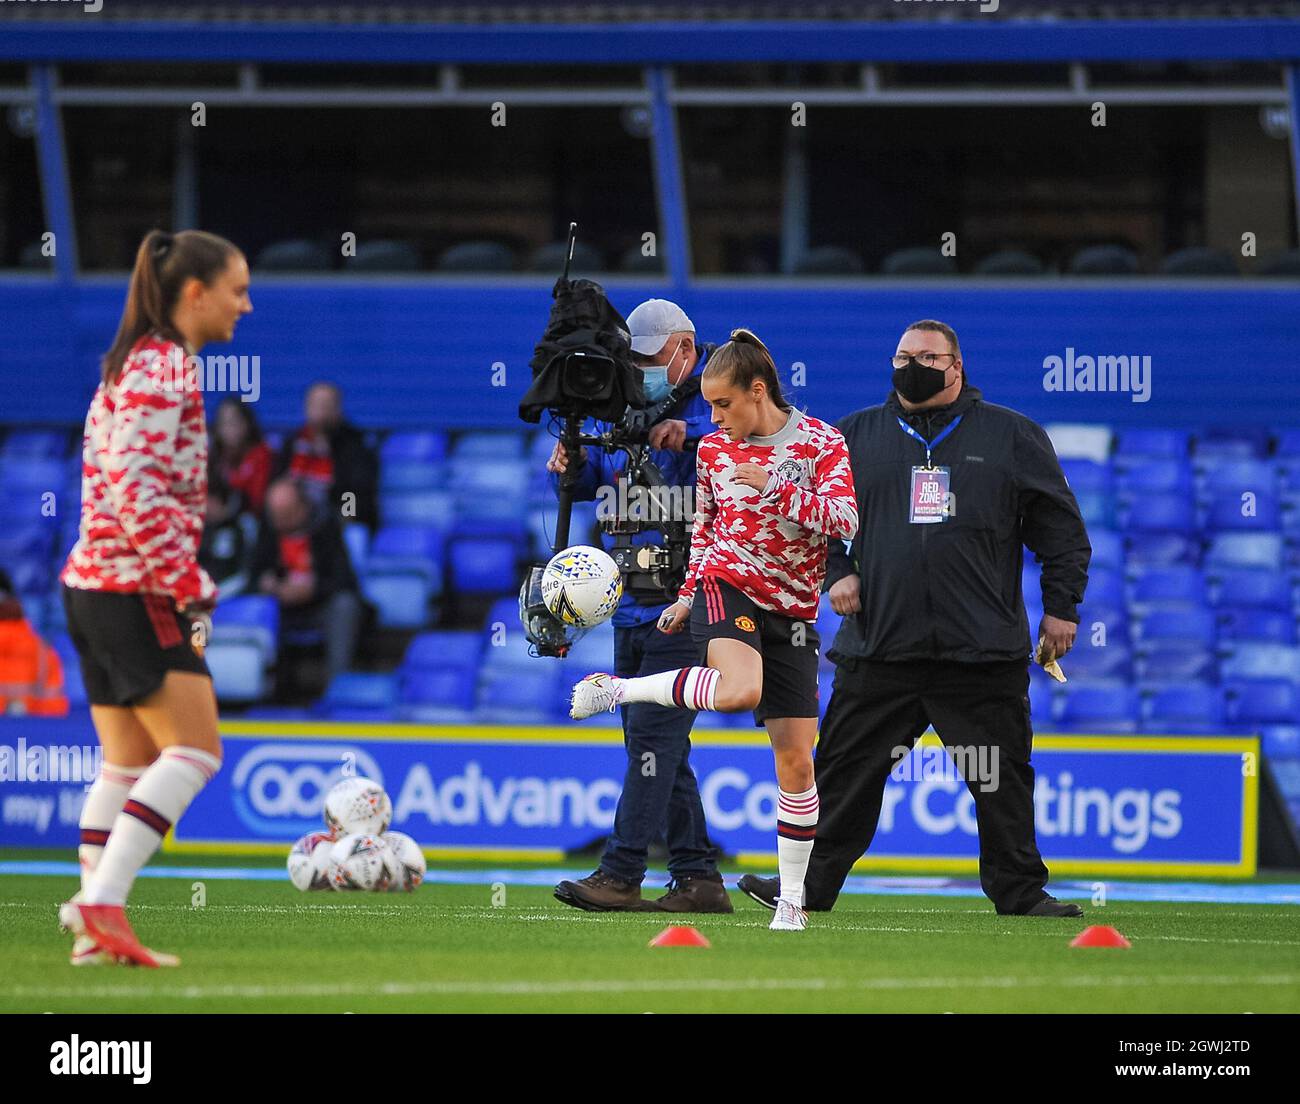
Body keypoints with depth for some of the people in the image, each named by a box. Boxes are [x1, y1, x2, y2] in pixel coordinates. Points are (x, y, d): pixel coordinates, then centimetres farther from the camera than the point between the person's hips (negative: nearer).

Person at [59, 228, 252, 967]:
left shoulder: (142, 366, 18)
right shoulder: (161, 371, -13)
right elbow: (136, 491, -21)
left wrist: (183, 581, 18)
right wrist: (189, 588, -18)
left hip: (94, 582, 10)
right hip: (136, 590, -10)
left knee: (131, 762, 11)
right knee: (194, 748, -11)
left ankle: (96, 930, 7)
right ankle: (101, 900, -18)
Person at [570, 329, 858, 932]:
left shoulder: (821, 442, -3)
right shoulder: (714, 448, 6)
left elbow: (845, 520, -14)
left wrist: (774, 486, -21)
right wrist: (688, 594, 12)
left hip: (791, 611, 1)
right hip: (728, 585, -1)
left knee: (796, 762, 0)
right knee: (739, 689, -36)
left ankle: (793, 898, 9)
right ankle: (615, 690, -22)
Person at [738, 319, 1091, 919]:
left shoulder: (1012, 436, 7)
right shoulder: (855, 436, 11)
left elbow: (1062, 530, 10)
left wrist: (1061, 608, 5)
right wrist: (835, 571, 2)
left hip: (984, 648, -1)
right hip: (878, 646, 1)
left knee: (1001, 778, 1)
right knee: (846, 767, 3)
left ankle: (1019, 890, 10)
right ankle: (810, 881, 11)